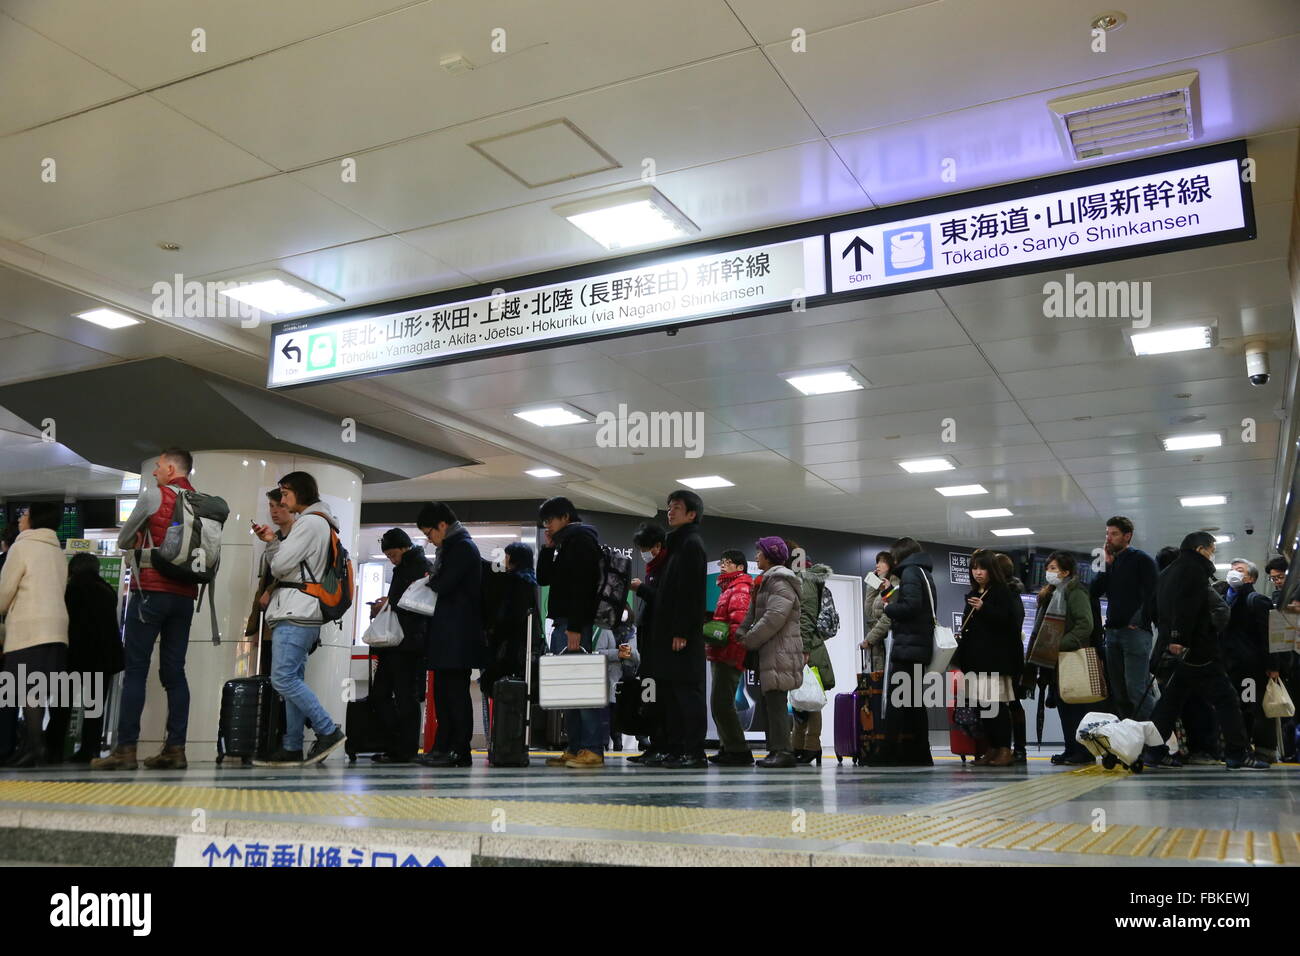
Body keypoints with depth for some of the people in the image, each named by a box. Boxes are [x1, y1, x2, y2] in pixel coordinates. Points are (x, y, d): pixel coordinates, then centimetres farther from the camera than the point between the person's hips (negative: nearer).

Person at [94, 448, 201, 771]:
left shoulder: (153, 495, -2)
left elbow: (123, 541, 7)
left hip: (151, 591, -5)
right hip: (185, 595, 5)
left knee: (135, 669, -4)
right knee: (174, 672, 5)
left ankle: (126, 749, -6)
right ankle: (175, 749, 3)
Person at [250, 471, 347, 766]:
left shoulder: (310, 522, -8)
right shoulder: (318, 523, 23)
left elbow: (280, 566, -12)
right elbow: (282, 567, 23)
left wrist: (273, 542, 9)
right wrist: (272, 541, 10)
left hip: (296, 612, -11)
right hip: (298, 613, 11)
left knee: (283, 678, -13)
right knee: (293, 681, 7)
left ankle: (328, 731, -12)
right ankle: (292, 749, 7)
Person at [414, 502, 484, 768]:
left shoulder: (462, 547, -11)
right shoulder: (453, 546, 21)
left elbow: (444, 585, -18)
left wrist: (429, 581, 0)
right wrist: (433, 581, 4)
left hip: (457, 634, -10)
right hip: (448, 634, 10)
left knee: (455, 691, -8)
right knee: (443, 691, 11)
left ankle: (459, 751, -5)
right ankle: (443, 747, 16)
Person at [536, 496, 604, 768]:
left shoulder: (580, 540, -7)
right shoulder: (565, 543, 23)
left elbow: (581, 586, -17)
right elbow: (543, 578, 23)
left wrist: (574, 628, -23)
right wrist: (547, 548, 12)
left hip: (575, 623, -10)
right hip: (562, 623, 10)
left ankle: (592, 749, -11)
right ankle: (575, 749, 10)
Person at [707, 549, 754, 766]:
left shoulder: (741, 589, -8)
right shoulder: (727, 589, 24)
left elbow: (739, 623, -19)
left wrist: (730, 652, -25)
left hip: (730, 655, -11)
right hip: (720, 654, 11)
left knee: (721, 703, -13)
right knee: (720, 703, 13)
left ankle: (739, 751, -10)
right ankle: (728, 748, 19)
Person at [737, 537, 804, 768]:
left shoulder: (780, 582, -9)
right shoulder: (766, 581, 24)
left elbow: (774, 617, -20)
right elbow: (753, 614, 19)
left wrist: (749, 641, -14)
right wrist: (740, 634, 3)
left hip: (780, 651, -10)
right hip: (769, 652, 10)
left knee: (776, 700, -13)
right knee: (770, 701, 9)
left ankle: (782, 751, -15)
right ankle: (776, 749, 12)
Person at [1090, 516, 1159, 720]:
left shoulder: (1141, 559, -1)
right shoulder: (1110, 561, 18)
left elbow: (1151, 595, -8)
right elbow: (1094, 592, 10)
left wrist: (1138, 621, -15)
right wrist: (1105, 565, 3)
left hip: (1135, 632, -7)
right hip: (1112, 631, 7)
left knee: (1136, 689, -13)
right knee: (1117, 691, 7)